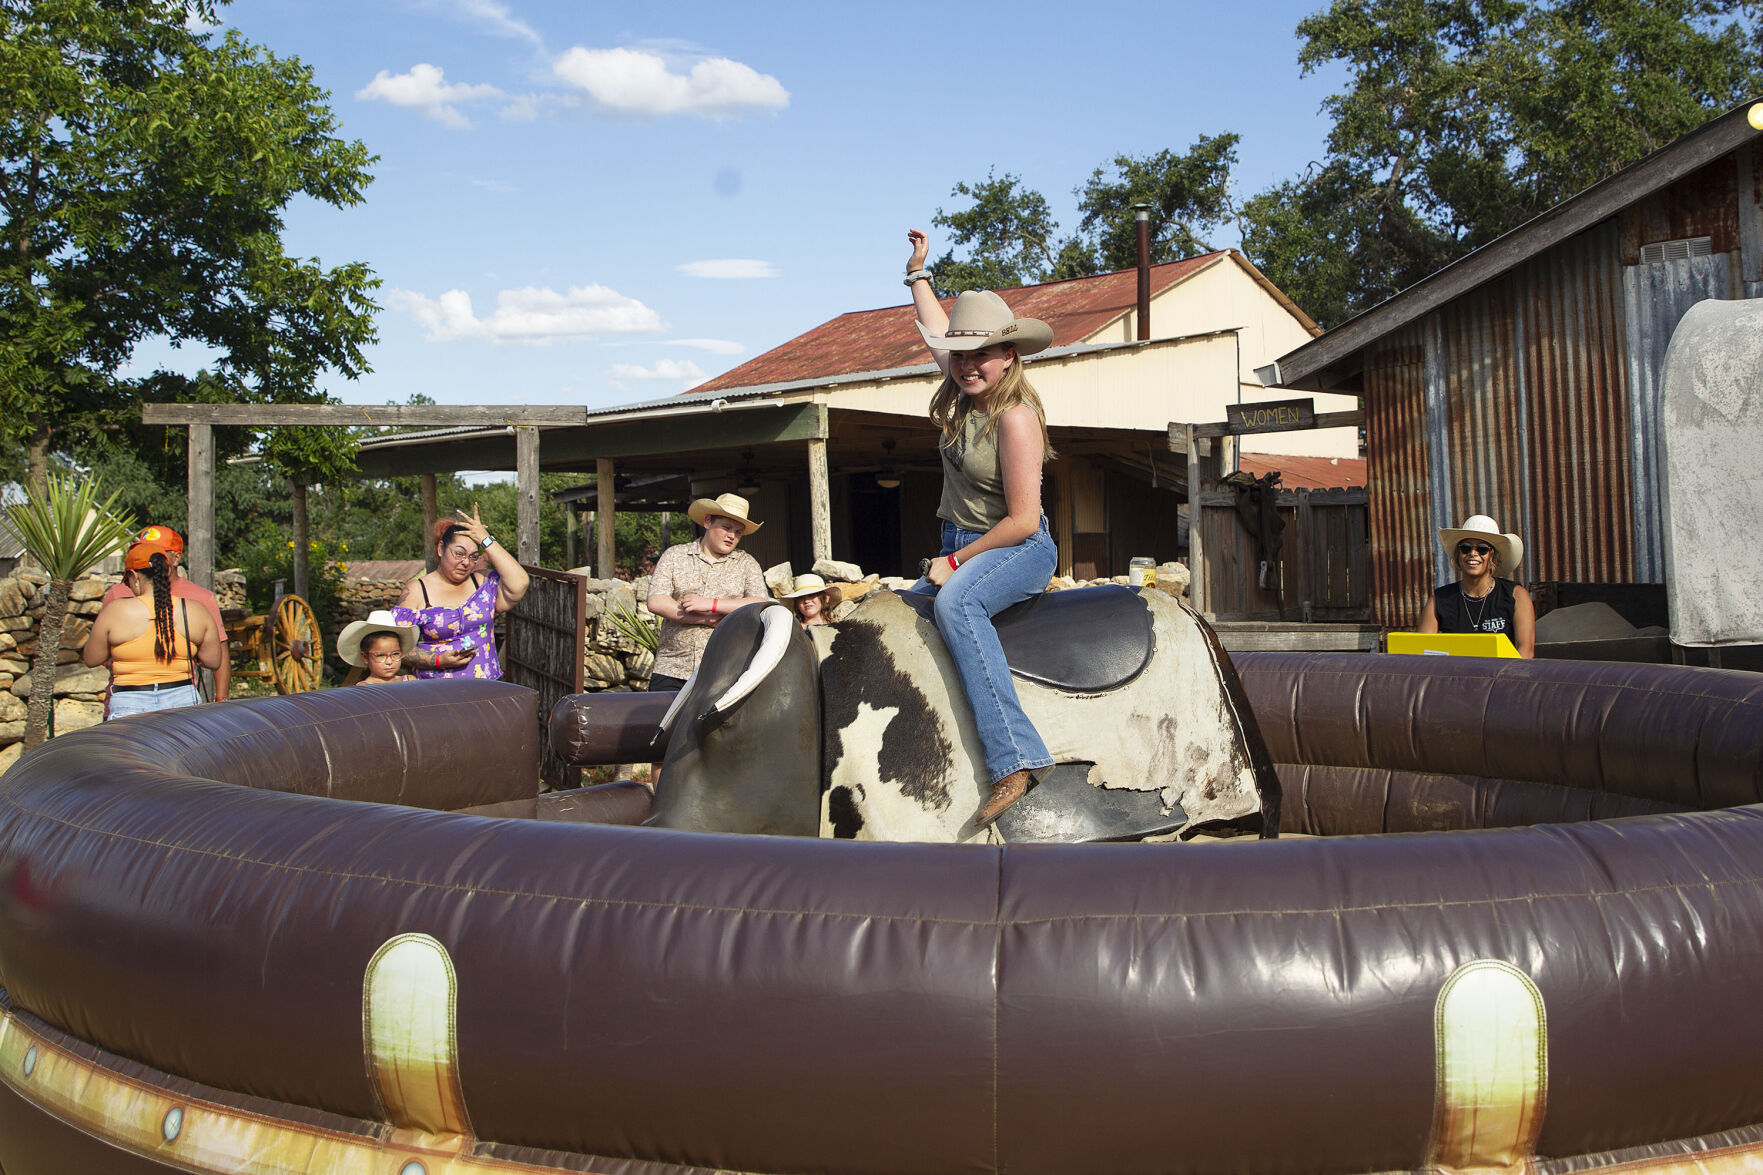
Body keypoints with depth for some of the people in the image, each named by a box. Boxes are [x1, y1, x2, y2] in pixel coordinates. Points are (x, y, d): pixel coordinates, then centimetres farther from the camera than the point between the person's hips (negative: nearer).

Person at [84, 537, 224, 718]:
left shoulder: (116, 611, -5)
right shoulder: (195, 611, 0)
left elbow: (91, 659, 8)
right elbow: (214, 661, 9)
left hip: (130, 707, -2)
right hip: (183, 703, 2)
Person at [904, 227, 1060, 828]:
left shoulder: (1015, 416, -19)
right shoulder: (964, 391, 5)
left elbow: (1023, 521, -21)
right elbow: (939, 330, 28)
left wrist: (955, 562, -16)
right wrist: (918, 273, 37)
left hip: (1021, 551, -10)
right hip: (962, 549, 10)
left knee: (956, 602, -37)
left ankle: (1014, 757, -45)